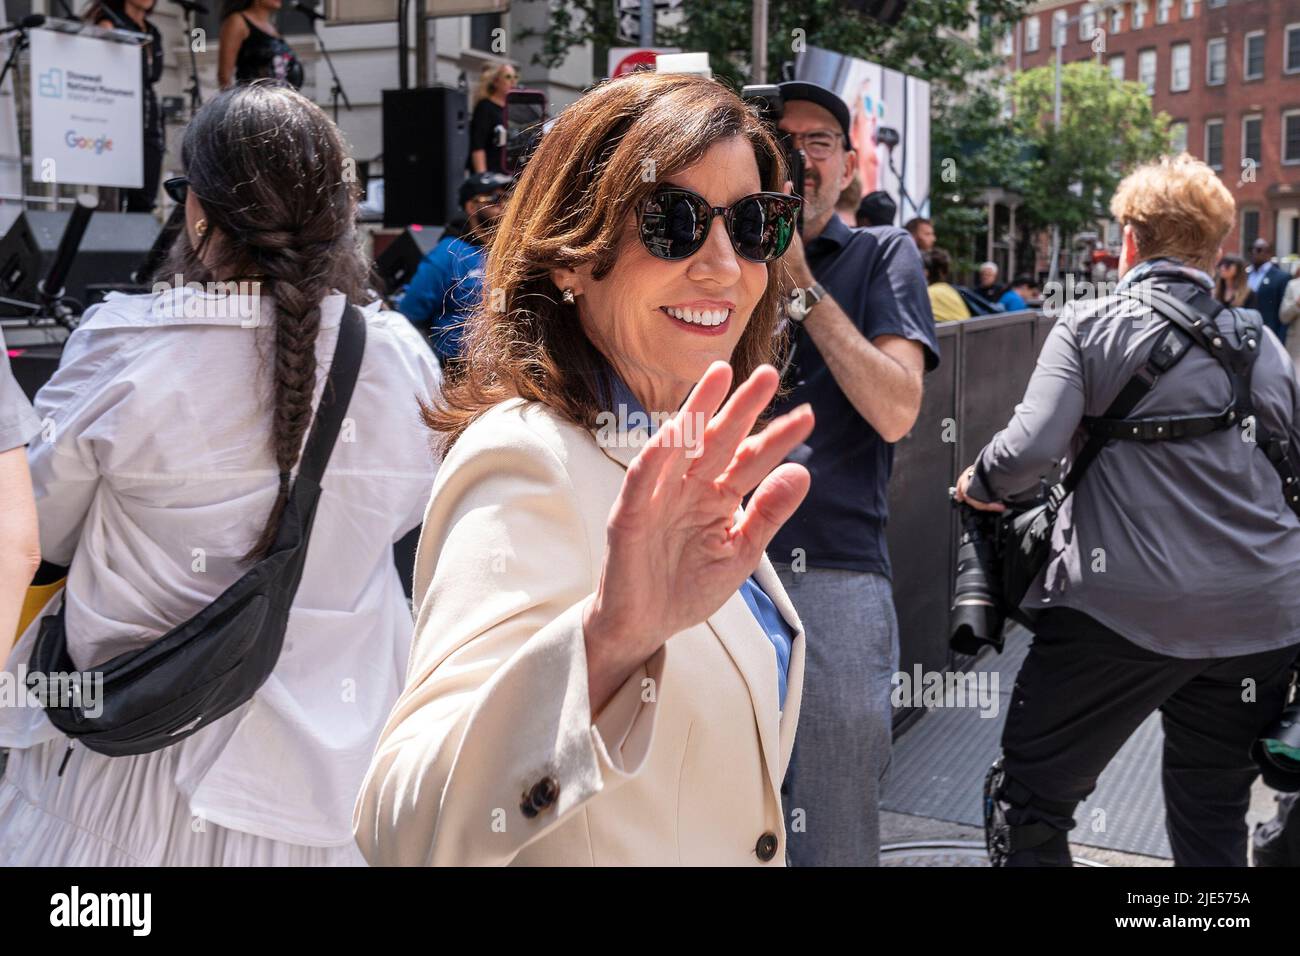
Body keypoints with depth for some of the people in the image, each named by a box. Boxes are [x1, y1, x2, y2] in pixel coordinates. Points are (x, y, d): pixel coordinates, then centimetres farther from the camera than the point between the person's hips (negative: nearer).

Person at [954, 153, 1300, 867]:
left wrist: (978, 482, 6)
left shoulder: (1091, 323, -2)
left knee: (1032, 795, 9)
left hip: (1128, 605, -5)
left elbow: (1032, 448, -14)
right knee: (1215, 820, 20)